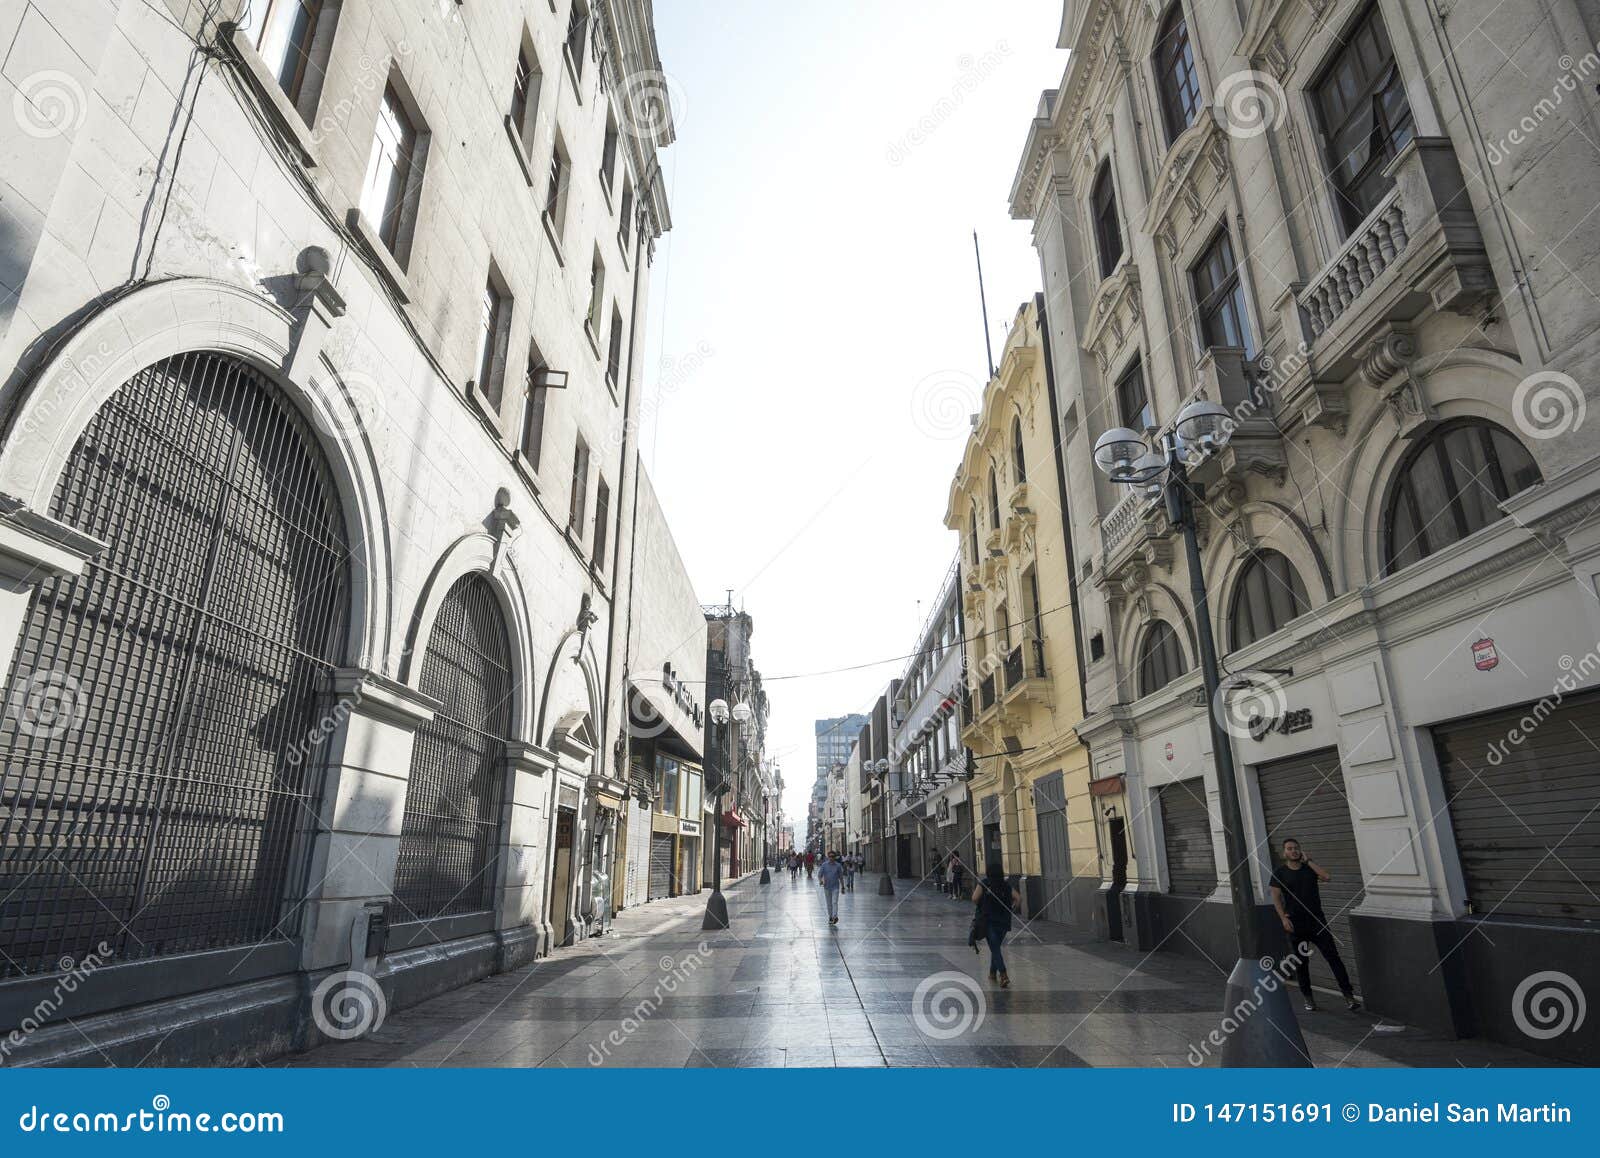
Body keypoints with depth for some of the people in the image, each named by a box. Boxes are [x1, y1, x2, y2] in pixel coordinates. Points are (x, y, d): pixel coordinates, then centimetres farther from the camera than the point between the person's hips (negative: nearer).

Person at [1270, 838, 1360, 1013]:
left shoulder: (1310, 867, 6)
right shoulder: (1279, 872, 1)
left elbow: (1327, 877, -14)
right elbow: (1276, 898, -1)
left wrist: (1307, 860, -9)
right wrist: (1283, 918, -11)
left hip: (1317, 920, 1)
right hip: (1296, 924, -1)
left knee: (1332, 956, -5)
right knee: (1301, 962, 7)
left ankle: (1349, 996, 0)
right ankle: (1308, 998, 19)